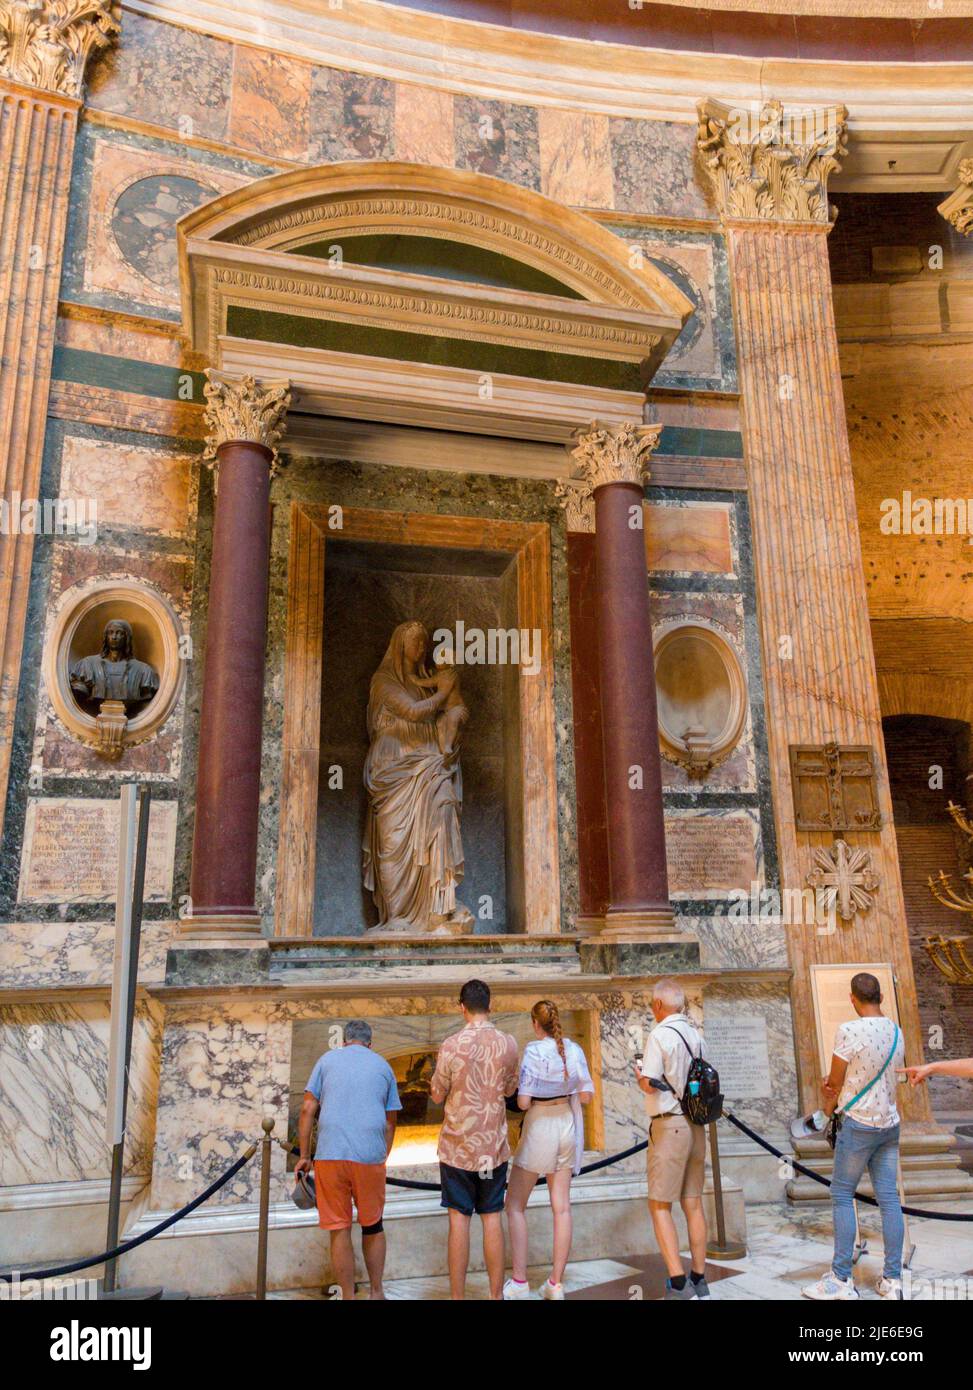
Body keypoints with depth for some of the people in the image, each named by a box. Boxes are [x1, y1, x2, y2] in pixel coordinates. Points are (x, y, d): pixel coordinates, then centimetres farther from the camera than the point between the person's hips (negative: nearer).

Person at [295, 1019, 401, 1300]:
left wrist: (304, 1156, 8)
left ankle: (348, 1297, 14)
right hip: (371, 1155, 1)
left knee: (339, 1230, 9)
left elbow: (307, 1110, 3)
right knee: (373, 1227, 18)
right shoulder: (383, 1066, 15)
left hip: (330, 1154, -1)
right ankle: (376, 1293, 28)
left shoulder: (328, 1059, 10)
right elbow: (390, 1121, 16)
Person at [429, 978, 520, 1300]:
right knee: (493, 1218, 10)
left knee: (459, 1219, 5)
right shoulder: (507, 1043, -5)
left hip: (458, 1145, -2)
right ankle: (496, 1294, 17)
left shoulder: (452, 1045, -15)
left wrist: (435, 1077, 14)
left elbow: (437, 1096, -5)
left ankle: (457, 1295, 11)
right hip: (494, 1144, 3)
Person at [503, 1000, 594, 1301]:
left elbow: (523, 1102, -19)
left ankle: (519, 1282, 9)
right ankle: (556, 1283, 15)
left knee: (515, 1206, 9)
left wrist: (520, 1094, 1)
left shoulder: (533, 1051, -18)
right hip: (568, 1128, 5)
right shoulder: (574, 1050, -3)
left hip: (539, 1129, -5)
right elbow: (586, 1095, 3)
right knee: (561, 1207, 11)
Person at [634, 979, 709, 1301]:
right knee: (693, 1203, 13)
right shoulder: (696, 1036, 7)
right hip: (697, 1125, 7)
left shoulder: (660, 1035, -14)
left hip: (669, 1125, -7)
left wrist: (638, 1073, 5)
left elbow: (649, 1084, -16)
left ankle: (678, 1283, -4)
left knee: (660, 1204, 1)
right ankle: (699, 1279, 20)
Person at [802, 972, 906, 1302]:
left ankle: (841, 1279, 3)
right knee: (888, 1198, 8)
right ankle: (892, 1281, 11)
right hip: (889, 1123, 7)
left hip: (859, 1123, -7)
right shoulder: (896, 1032, 3)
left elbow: (834, 1081, -8)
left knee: (842, 1195, 1)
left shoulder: (849, 1031, -18)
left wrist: (829, 1105, 12)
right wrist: (837, 1084, 5)